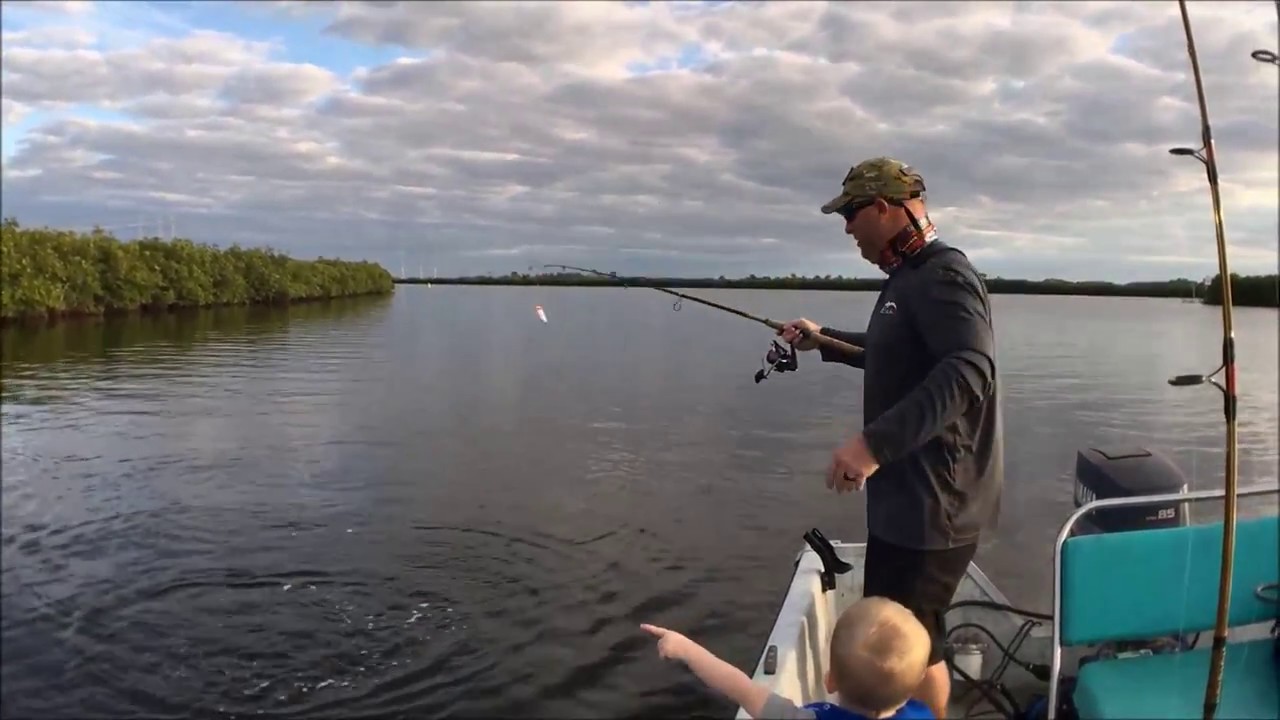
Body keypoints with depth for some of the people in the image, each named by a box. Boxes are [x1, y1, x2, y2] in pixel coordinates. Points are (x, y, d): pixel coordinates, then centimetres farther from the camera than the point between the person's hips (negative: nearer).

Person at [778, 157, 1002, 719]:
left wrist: (875, 441, -41)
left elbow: (969, 369, -34)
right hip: (907, 493, 10)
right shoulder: (909, 277, 14)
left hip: (934, 502, -10)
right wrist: (825, 341, 30)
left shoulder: (942, 276, -18)